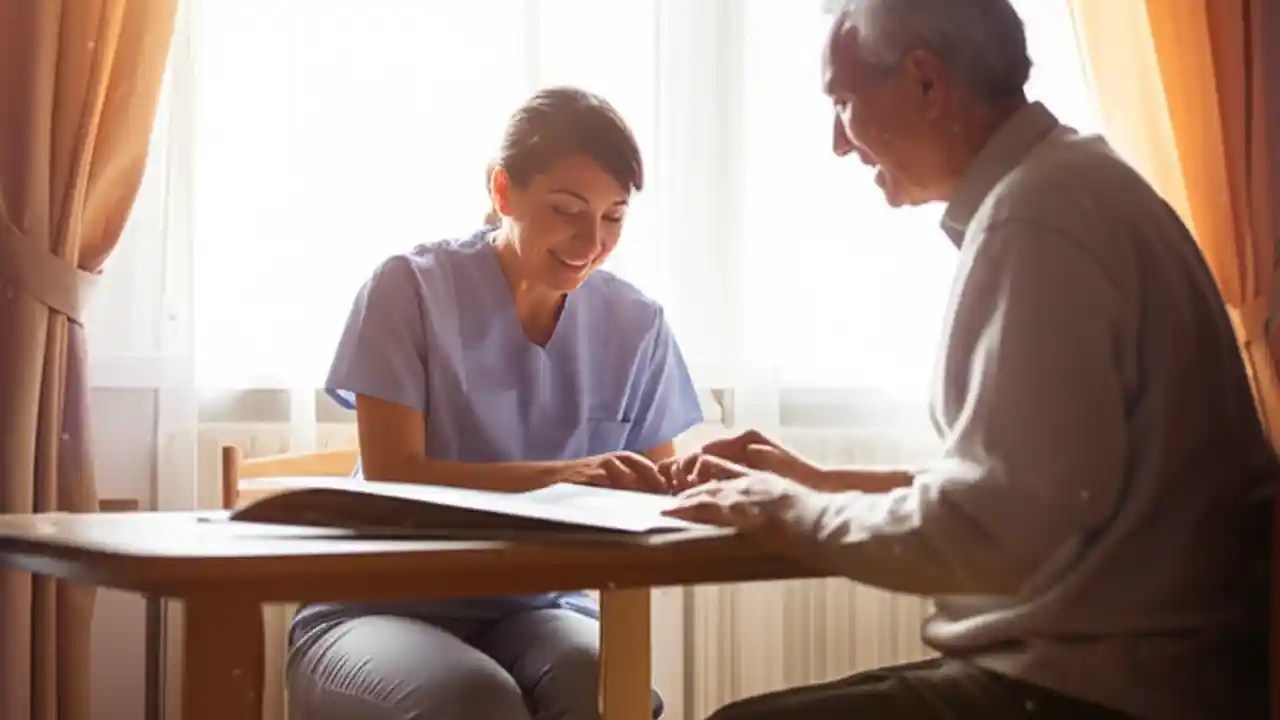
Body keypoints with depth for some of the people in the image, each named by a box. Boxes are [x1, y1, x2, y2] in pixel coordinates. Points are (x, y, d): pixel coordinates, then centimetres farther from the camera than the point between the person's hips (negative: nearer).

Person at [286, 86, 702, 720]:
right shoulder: (412, 288, -7)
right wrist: (561, 475, -29)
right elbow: (391, 476, -15)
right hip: (388, 605, -2)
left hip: (538, 610, 3)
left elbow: (651, 490, 6)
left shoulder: (636, 326, 4)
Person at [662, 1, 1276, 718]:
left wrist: (788, 512, -9)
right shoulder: (1059, 185, 14)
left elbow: (993, 528, -24)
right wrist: (821, 482, 14)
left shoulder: (1040, 213, -18)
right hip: (1108, 657, 10)